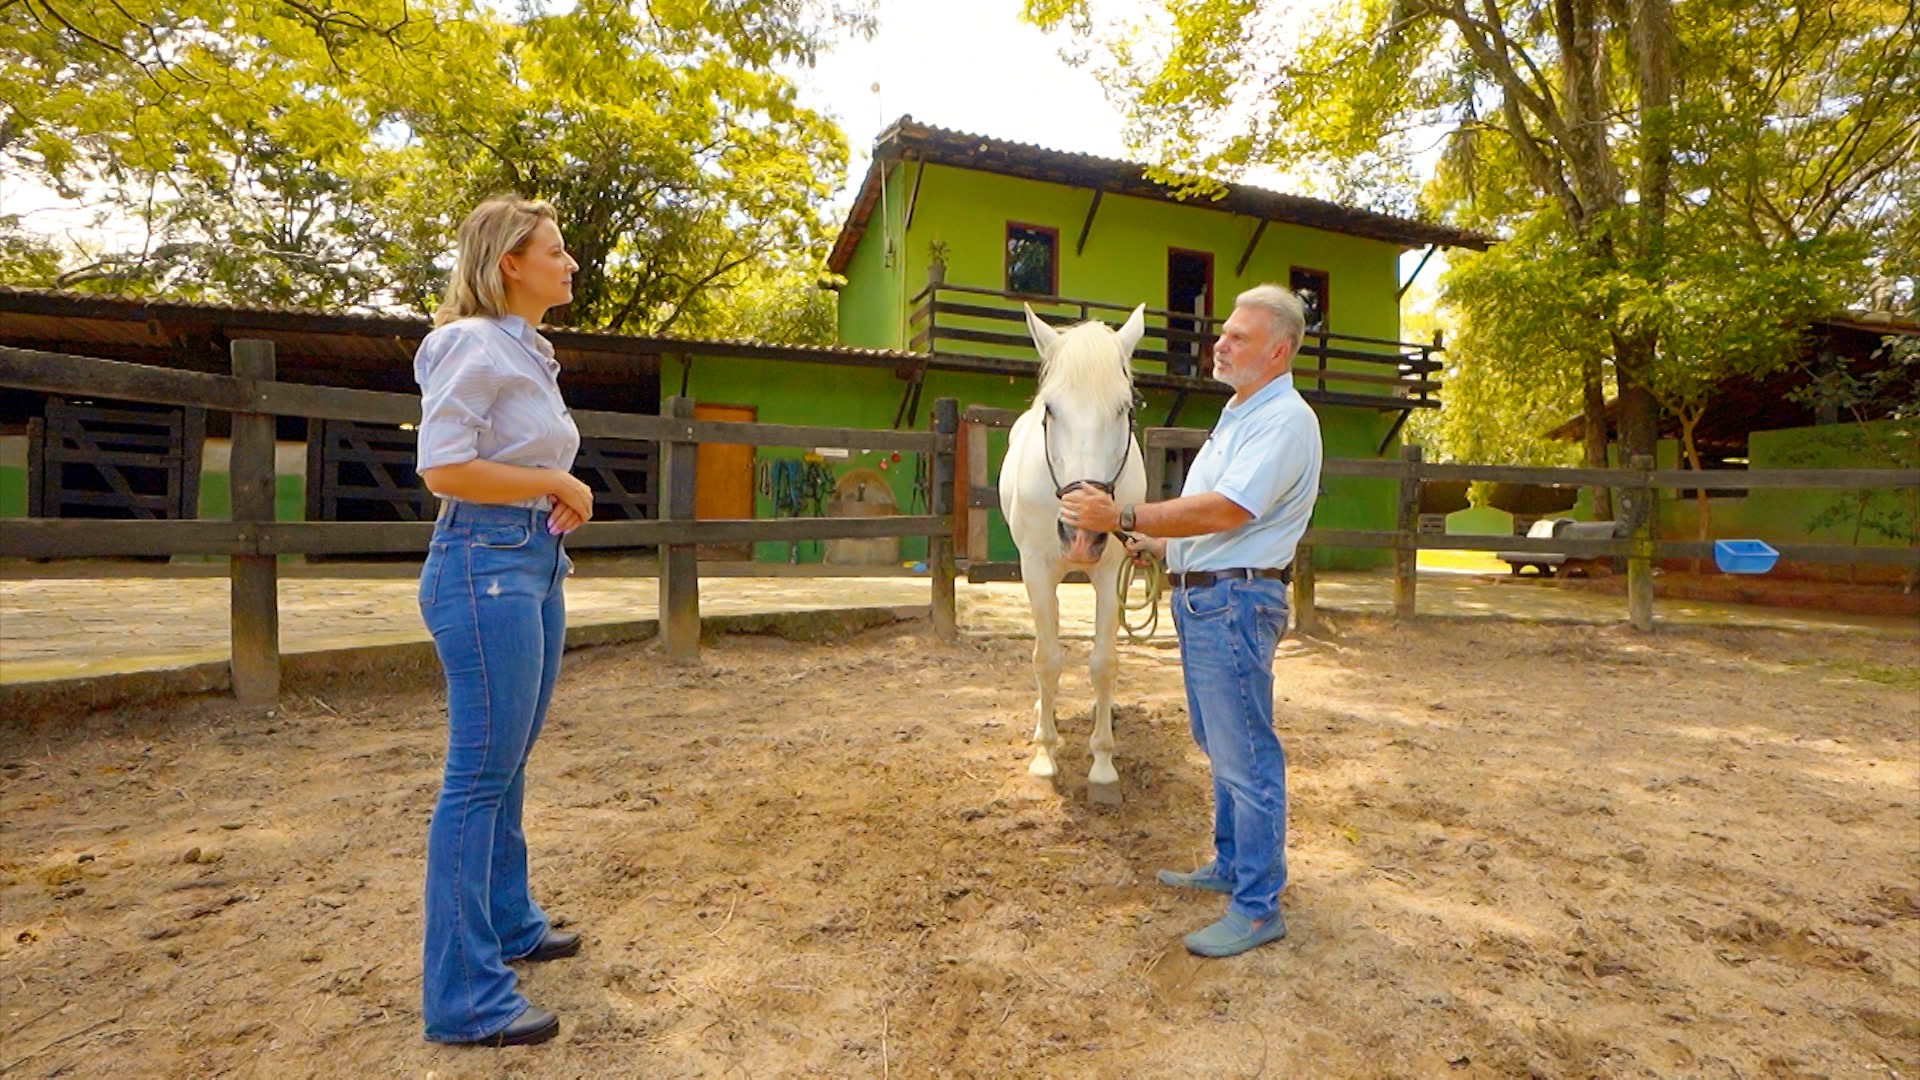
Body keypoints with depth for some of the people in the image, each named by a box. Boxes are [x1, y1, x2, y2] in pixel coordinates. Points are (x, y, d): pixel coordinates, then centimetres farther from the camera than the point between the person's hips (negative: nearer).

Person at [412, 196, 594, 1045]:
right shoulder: (472, 345, -11)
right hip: (485, 564, -9)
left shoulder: (529, 354, 17)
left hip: (536, 564, 9)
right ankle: (463, 997, 9)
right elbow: (444, 468, -19)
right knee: (480, 774, -4)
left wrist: (564, 497, 8)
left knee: (508, 765, 17)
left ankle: (509, 923, 33)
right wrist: (557, 484, -11)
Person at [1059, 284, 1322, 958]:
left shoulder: (1284, 421, -15)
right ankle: (1231, 866, 35)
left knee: (1245, 756, -2)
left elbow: (1225, 511, -26)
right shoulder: (1239, 415, 18)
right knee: (1221, 746, 19)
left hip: (1234, 603, -10)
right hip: (1201, 599, 11)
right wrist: (1160, 545, 15)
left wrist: (1123, 518, -26)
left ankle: (1258, 908, 11)